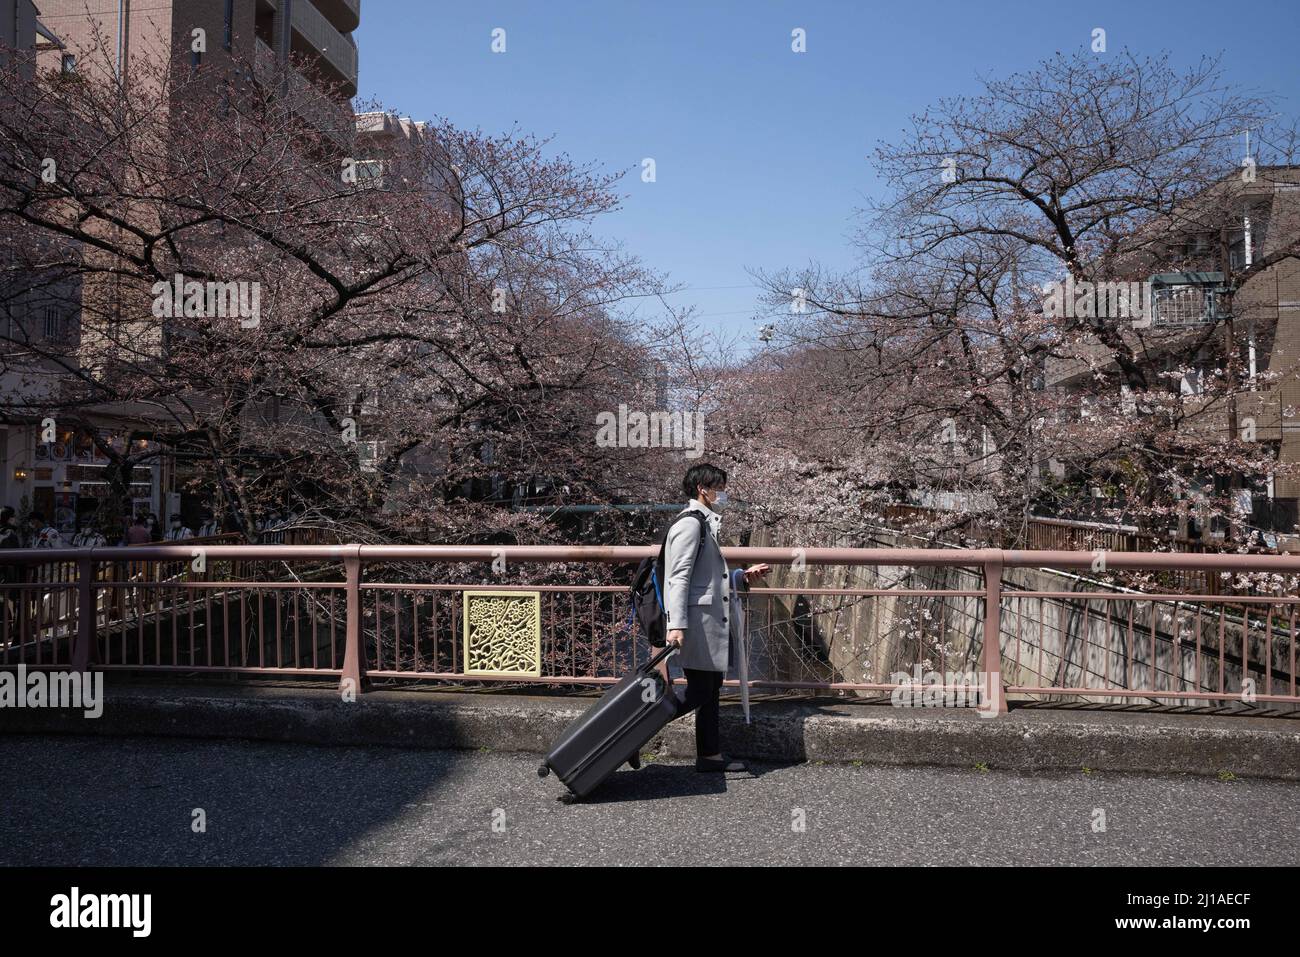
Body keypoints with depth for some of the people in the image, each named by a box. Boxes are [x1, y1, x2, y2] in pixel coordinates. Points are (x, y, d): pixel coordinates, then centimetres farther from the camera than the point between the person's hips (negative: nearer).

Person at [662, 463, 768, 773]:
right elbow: (679, 577, -19)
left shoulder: (706, 525, 19)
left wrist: (744, 575, 14)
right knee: (698, 694, -7)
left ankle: (710, 756, 23)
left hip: (712, 624, 11)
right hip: (697, 624, -11)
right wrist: (677, 625, -25)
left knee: (710, 691, 14)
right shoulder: (690, 524, -12)